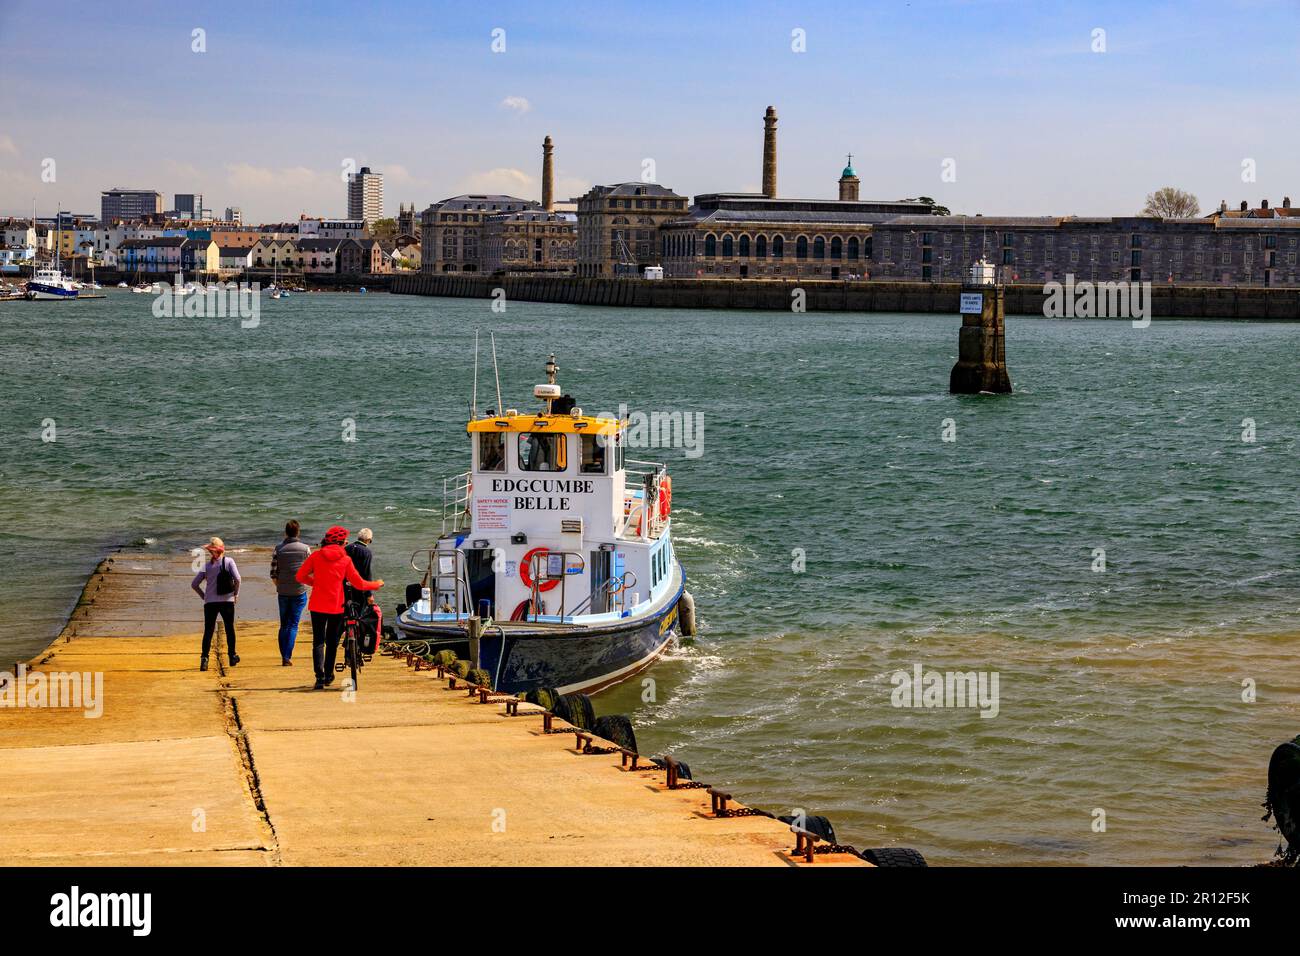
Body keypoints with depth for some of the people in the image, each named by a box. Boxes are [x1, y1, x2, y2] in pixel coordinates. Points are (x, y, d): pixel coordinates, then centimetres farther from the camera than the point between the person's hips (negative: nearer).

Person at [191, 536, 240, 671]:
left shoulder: (207, 566, 4)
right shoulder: (229, 561, -2)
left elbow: (194, 584, 2)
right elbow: (237, 579, -14)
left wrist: (204, 596, 13)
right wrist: (236, 594, 1)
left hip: (210, 603, 1)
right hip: (227, 601, -1)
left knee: (208, 631, 3)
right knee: (229, 629, 15)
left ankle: (204, 658, -10)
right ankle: (232, 656, 20)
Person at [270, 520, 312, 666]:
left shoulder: (279, 549, -2)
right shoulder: (305, 548, -5)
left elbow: (273, 573, -4)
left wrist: (278, 585, 12)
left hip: (283, 592, 1)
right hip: (299, 592, -1)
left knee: (284, 625, 13)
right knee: (293, 625, 1)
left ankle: (283, 657, 10)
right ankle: (287, 657, -8)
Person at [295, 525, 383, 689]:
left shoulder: (316, 556, -2)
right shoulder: (345, 559, -4)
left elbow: (300, 576, -1)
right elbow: (359, 584, -3)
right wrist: (377, 585, 15)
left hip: (318, 605, 0)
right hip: (337, 606, 0)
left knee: (318, 642, 3)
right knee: (332, 642, 16)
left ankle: (320, 677, -12)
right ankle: (328, 676, 24)